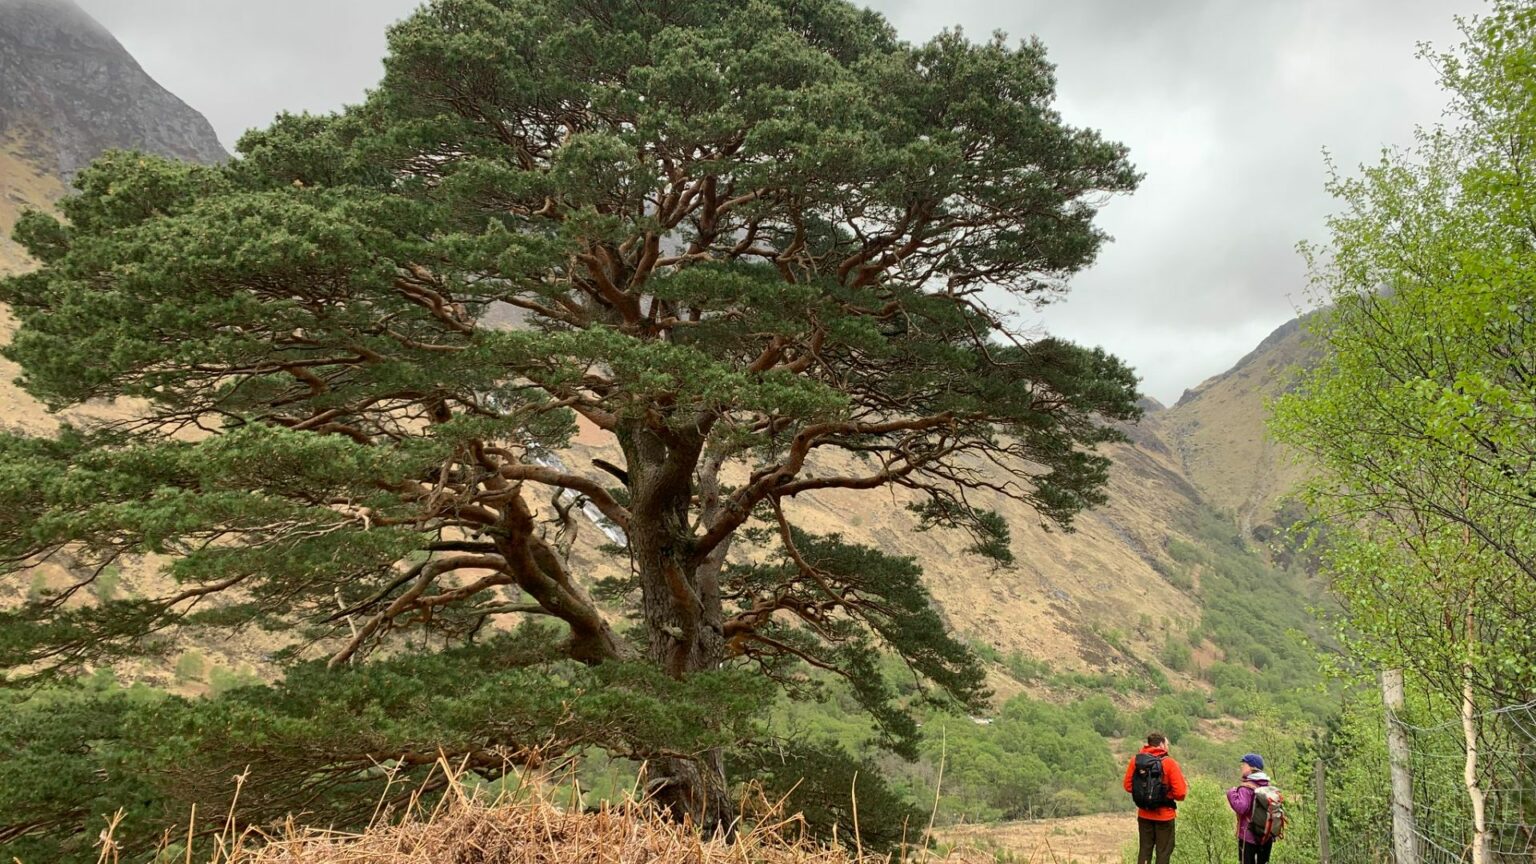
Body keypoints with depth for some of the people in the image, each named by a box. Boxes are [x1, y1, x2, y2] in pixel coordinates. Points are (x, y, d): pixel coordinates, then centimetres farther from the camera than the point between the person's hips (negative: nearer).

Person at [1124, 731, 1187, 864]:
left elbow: (1128, 786, 3)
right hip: (1164, 815, -4)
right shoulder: (1169, 763, -15)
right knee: (1163, 852, 8)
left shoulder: (1135, 760, -3)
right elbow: (1180, 793, -16)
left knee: (1144, 849, 14)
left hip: (1144, 815, 4)